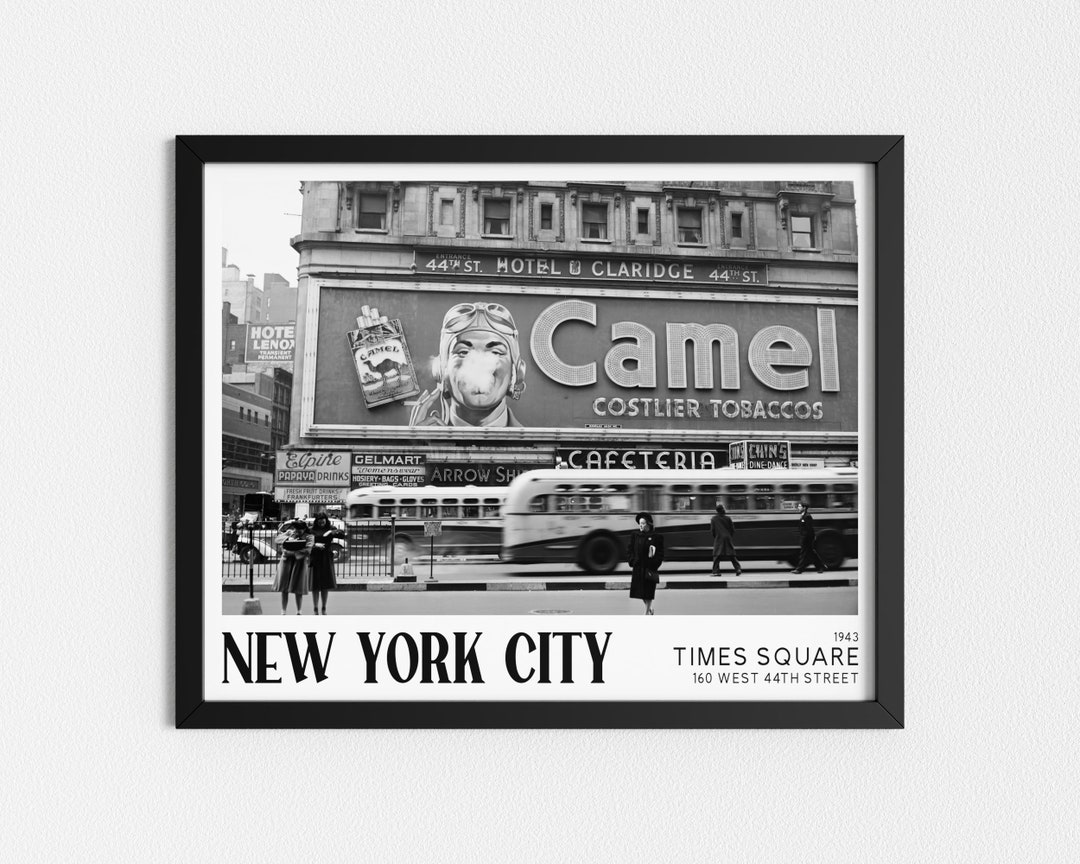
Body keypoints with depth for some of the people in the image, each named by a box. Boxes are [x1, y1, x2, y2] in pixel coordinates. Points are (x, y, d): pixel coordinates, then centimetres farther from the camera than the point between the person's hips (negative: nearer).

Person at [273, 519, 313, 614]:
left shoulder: (309, 537, -3)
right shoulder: (289, 532, 5)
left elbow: (307, 550, -16)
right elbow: (277, 540, -4)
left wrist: (293, 553, -20)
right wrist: (288, 537, -19)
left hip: (300, 563, -2)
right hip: (286, 561, 2)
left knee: (298, 590, 3)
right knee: (284, 589, 2)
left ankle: (299, 611, 17)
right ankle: (283, 611, 10)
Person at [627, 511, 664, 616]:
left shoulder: (657, 537, -5)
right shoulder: (635, 536, 5)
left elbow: (660, 554, -5)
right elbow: (631, 551, 9)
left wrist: (654, 567, -12)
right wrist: (631, 564, -2)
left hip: (649, 567, -4)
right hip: (637, 567, 4)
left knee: (648, 591, 0)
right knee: (640, 590, 8)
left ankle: (647, 612, 10)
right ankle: (650, 608, 29)